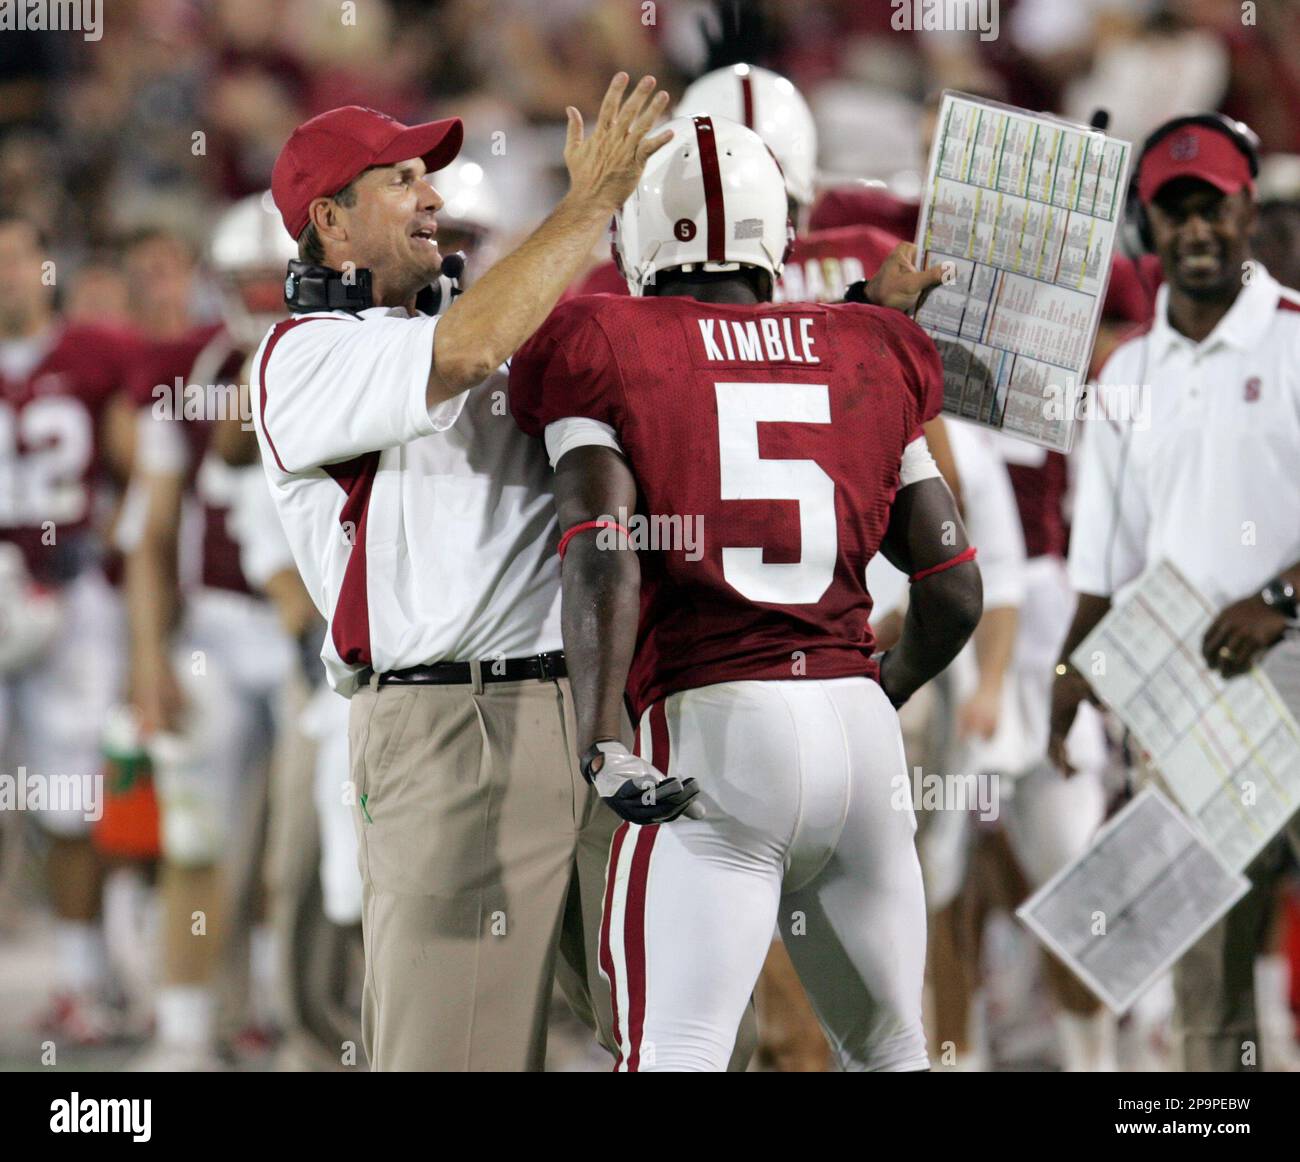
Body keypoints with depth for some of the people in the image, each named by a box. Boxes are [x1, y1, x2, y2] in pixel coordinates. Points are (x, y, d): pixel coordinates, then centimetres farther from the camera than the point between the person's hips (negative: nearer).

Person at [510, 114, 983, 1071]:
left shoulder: (607, 355, 2)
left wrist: (603, 743, -16)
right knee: (887, 1051, 16)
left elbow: (605, 555, -13)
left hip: (713, 732, -4)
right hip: (859, 727, 4)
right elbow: (955, 589, 14)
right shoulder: (868, 358, 14)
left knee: (678, 1054, -8)